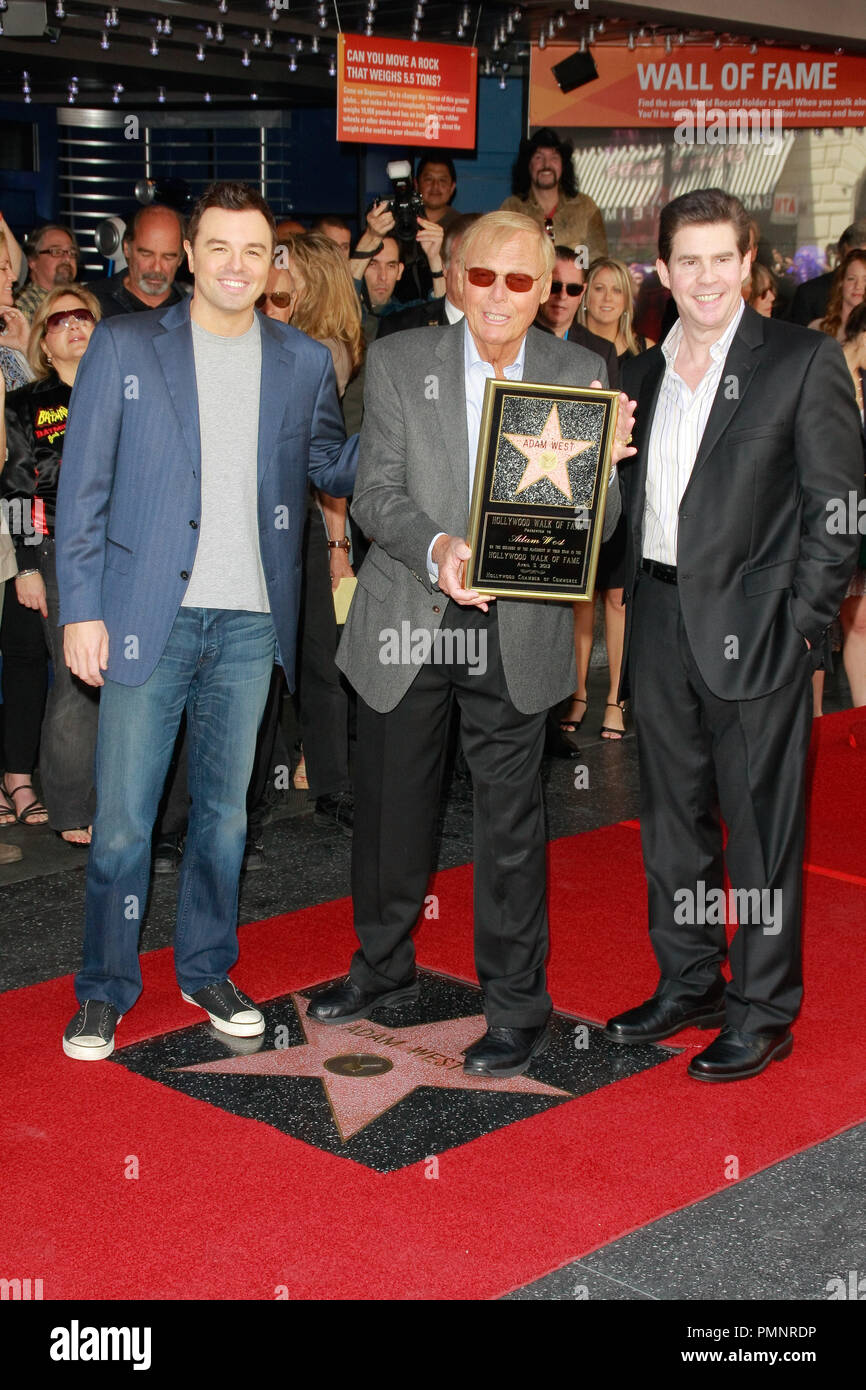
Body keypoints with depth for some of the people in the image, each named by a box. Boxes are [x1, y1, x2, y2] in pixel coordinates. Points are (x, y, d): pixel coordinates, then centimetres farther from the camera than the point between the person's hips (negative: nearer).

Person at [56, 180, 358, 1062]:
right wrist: (81, 609, -6)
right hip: (149, 616, -2)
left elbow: (331, 464, 13)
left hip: (251, 623, 3)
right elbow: (83, 486, 0)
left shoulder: (304, 363, 8)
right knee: (121, 817, 1)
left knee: (224, 809, 13)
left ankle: (207, 969, 29)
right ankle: (104, 988, 17)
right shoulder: (124, 346, 1)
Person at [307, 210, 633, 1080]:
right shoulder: (399, 363, -2)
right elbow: (375, 494, -6)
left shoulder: (579, 375, -1)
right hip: (405, 619, 1)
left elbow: (598, 524, -2)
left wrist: (602, 466, -25)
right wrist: (436, 549, -25)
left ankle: (516, 1002, 22)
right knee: (390, 806, 15)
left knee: (510, 820, 6)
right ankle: (383, 969, 38)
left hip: (516, 630, -1)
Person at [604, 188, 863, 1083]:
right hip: (660, 624, 6)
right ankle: (687, 983, 29)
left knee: (760, 824, 1)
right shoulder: (641, 373, 12)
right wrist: (638, 602, 1)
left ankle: (764, 1011, 13)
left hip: (752, 626, -6)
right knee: (671, 816, 14)